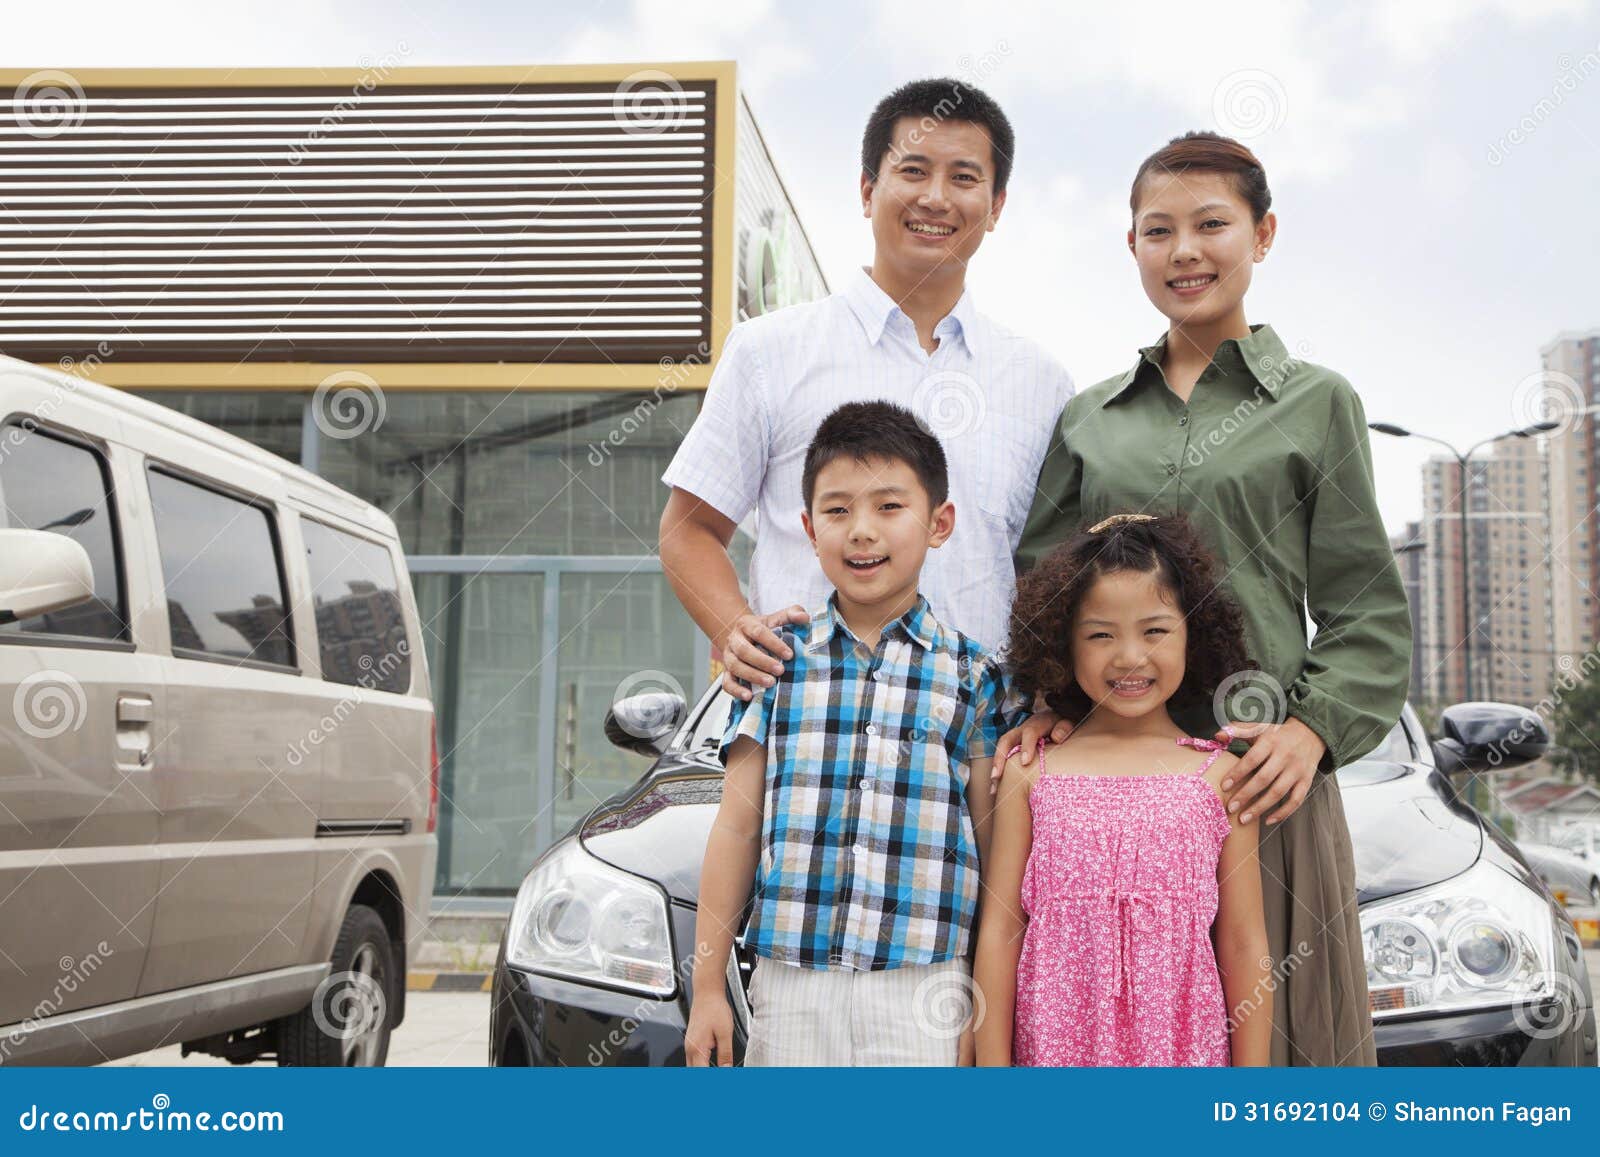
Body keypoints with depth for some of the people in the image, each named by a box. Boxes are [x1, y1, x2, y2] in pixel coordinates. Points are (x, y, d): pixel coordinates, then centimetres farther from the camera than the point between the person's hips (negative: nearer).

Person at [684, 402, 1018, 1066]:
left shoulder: (973, 676, 3)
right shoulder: (776, 662, 6)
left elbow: (993, 852, 3)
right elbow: (737, 829, 7)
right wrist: (707, 988, 5)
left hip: (923, 992, -1)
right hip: (789, 986, 1)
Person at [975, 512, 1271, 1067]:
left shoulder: (1221, 775, 2)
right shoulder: (1030, 772, 2)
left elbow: (1244, 945, 3)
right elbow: (999, 930, 2)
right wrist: (991, 1065, -1)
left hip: (1184, 1043, 0)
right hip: (1053, 1045, 0)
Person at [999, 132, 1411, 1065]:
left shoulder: (1316, 402, 8)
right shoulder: (1088, 417, 15)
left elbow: (1370, 611, 4)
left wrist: (1311, 728, -11)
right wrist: (1043, 704, -5)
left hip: (1256, 772, -2)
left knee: (1269, 1019, 0)